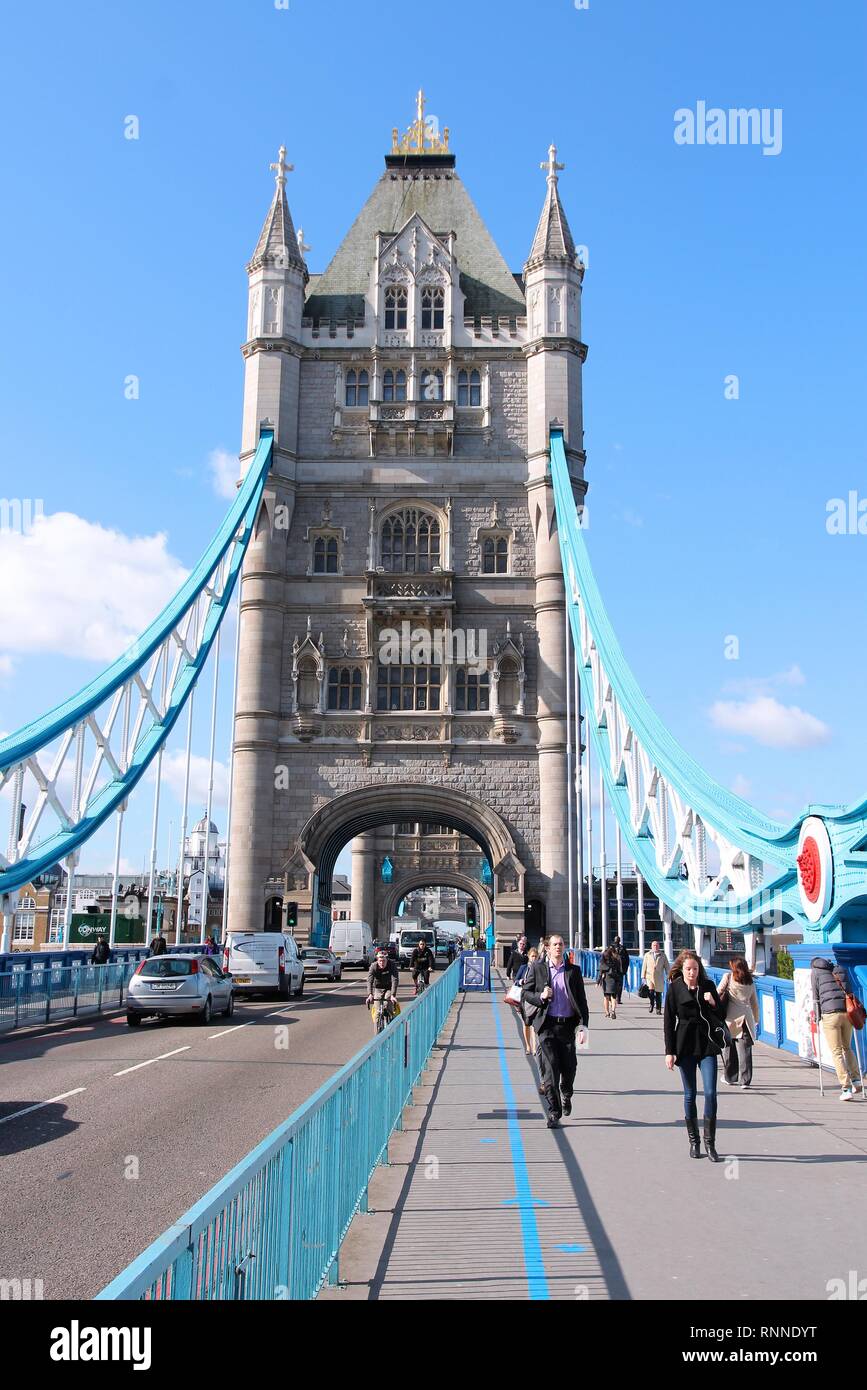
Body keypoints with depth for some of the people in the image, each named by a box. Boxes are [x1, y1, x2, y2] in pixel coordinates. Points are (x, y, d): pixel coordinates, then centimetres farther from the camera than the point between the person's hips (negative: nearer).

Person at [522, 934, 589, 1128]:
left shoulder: (574, 971, 8)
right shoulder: (537, 968, 5)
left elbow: (581, 1001, 6)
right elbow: (526, 993, 8)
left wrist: (583, 1025, -5)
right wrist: (541, 997, -12)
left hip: (567, 1026, 2)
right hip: (546, 1026, -2)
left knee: (569, 1067, 6)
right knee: (549, 1068, -7)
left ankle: (566, 1095, 38)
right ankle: (554, 1112, 2)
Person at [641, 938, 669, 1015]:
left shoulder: (662, 955, 10)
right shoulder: (647, 955, 10)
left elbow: (666, 966, 10)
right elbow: (644, 966, 11)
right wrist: (643, 977, 5)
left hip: (659, 978, 1)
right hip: (649, 976, 0)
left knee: (658, 994, 0)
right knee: (650, 991, -20)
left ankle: (658, 1009, 13)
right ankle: (652, 1004, 5)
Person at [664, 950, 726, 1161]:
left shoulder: (708, 986, 2)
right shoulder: (675, 988, -2)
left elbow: (720, 1015, 8)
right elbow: (669, 1021, -1)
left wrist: (712, 1003, -13)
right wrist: (669, 1051, -5)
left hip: (707, 1045, 1)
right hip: (685, 1046, -1)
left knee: (710, 1093, -7)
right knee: (690, 1095, 6)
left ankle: (710, 1142, 1)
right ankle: (693, 1141, 18)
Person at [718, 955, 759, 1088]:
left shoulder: (728, 977, 3)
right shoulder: (750, 982, 14)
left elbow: (718, 994, 0)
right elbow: (755, 1003, 20)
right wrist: (756, 1019, 30)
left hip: (731, 1017, -2)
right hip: (746, 1017, 2)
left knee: (729, 1048, 12)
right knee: (745, 1050, -1)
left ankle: (730, 1077, 23)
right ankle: (745, 1081, -9)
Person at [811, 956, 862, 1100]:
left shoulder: (815, 972, 12)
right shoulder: (840, 970, 23)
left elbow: (816, 997, 7)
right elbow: (849, 992, 18)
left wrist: (817, 1017, 11)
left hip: (830, 1014, -4)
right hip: (846, 1013, 4)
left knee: (836, 1052, -1)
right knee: (847, 1048, 23)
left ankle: (846, 1088, -7)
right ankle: (855, 1080, 12)